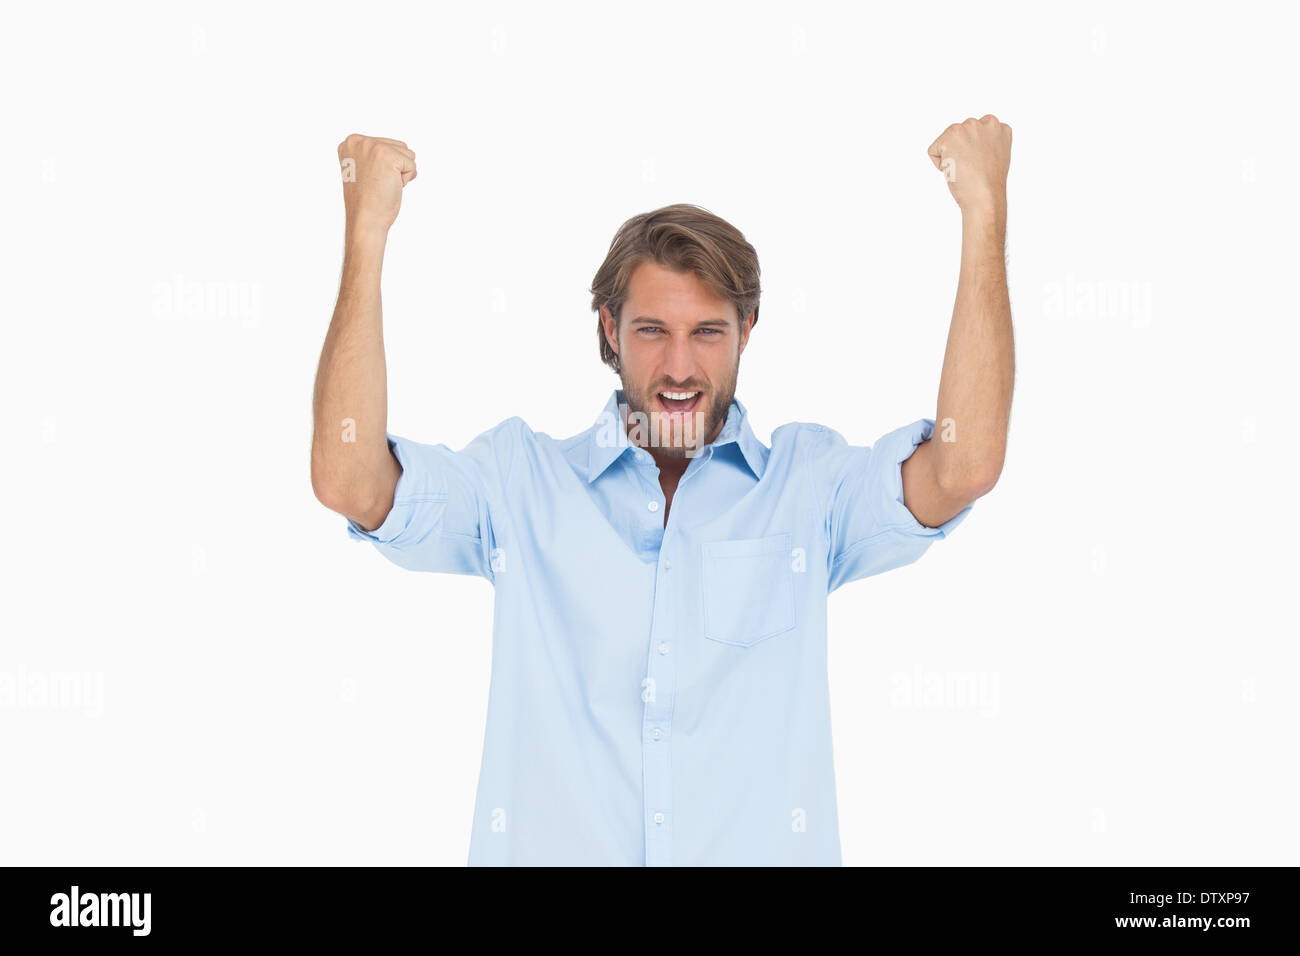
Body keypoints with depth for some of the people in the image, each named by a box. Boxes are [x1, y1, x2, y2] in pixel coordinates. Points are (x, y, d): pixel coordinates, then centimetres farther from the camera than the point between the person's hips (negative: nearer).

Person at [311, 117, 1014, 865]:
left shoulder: (810, 480, 8)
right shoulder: (519, 479, 8)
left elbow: (965, 468, -6)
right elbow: (349, 482, -4)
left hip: (764, 849, 0)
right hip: (552, 848, 1)